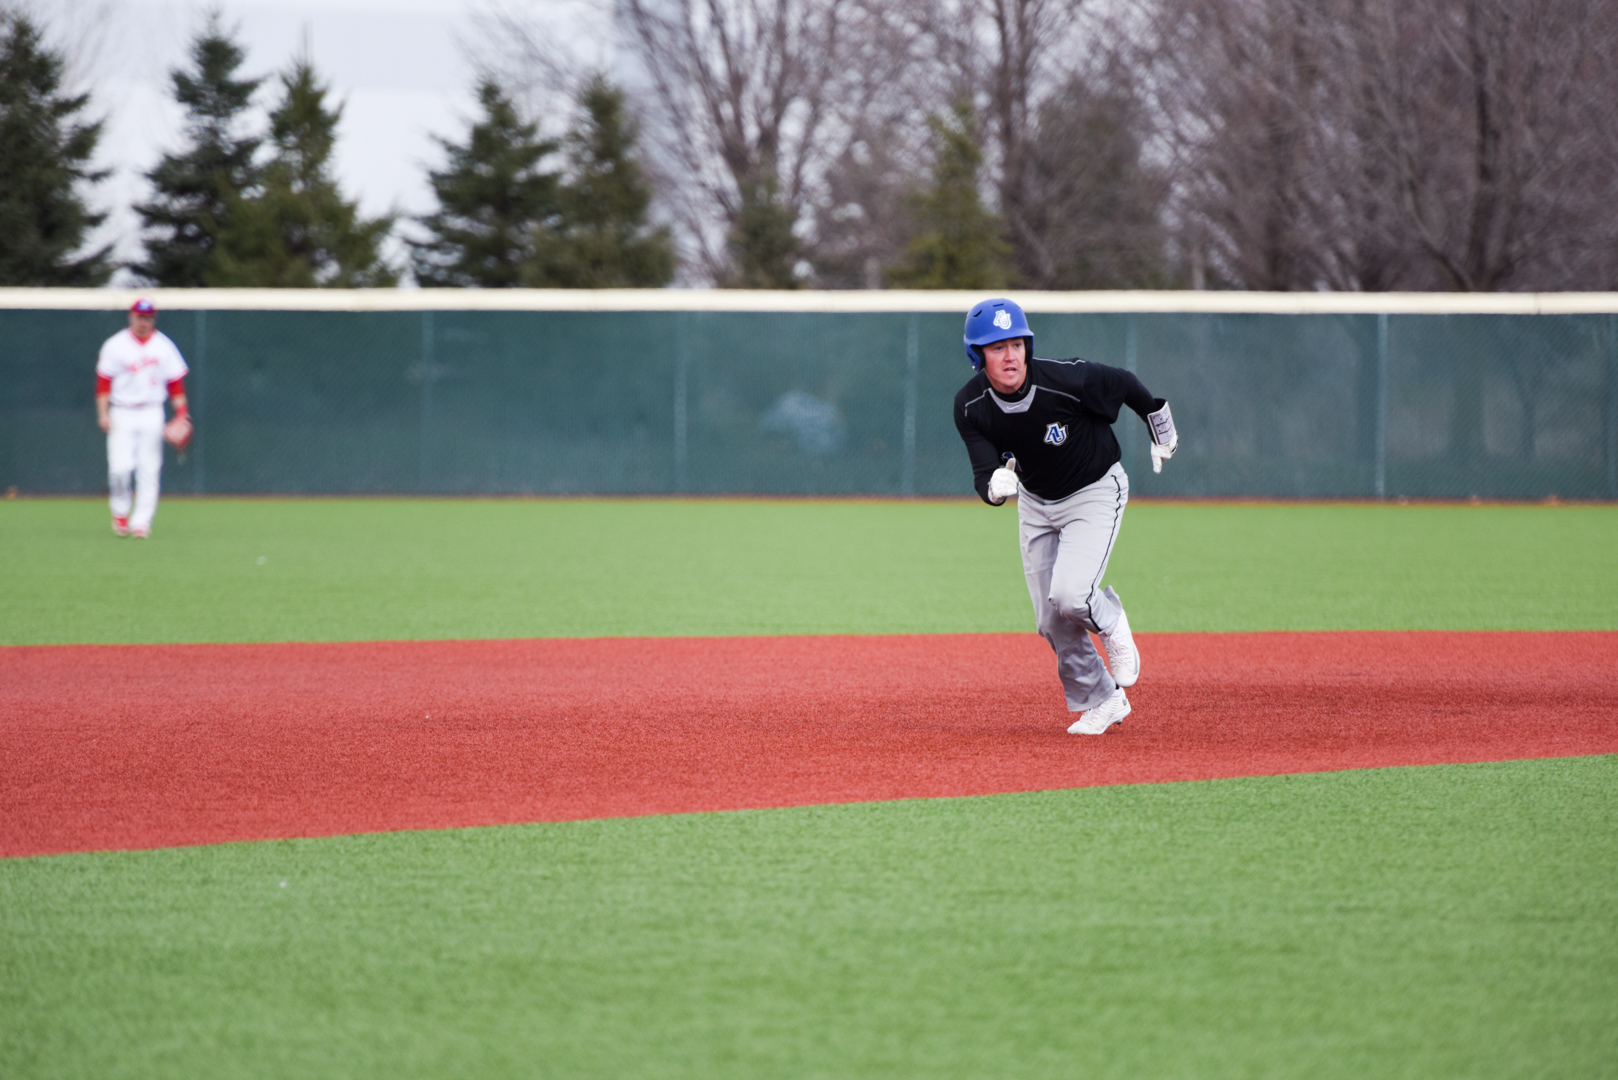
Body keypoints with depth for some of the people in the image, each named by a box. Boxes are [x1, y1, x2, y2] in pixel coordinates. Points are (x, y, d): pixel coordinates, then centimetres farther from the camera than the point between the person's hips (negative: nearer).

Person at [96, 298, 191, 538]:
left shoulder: (164, 346, 6)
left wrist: (182, 415, 1)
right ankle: (121, 512, 12)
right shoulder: (115, 345, 0)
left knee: (149, 470, -3)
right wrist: (103, 414, -8)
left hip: (152, 415, 2)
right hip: (122, 413, -2)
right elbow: (103, 382, 0)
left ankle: (141, 521, 2)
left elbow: (175, 382, 8)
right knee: (120, 468, -11)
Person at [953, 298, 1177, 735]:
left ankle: (1112, 625, 12)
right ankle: (1102, 701, 26)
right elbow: (984, 474, -23)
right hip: (1035, 501, 4)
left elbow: (1124, 384, -13)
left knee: (1069, 595, -23)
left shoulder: (1067, 380, -31)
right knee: (1052, 622, 5)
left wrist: (1162, 434, 3)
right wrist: (995, 485, -48)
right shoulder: (970, 407, -20)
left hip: (1096, 492, -4)